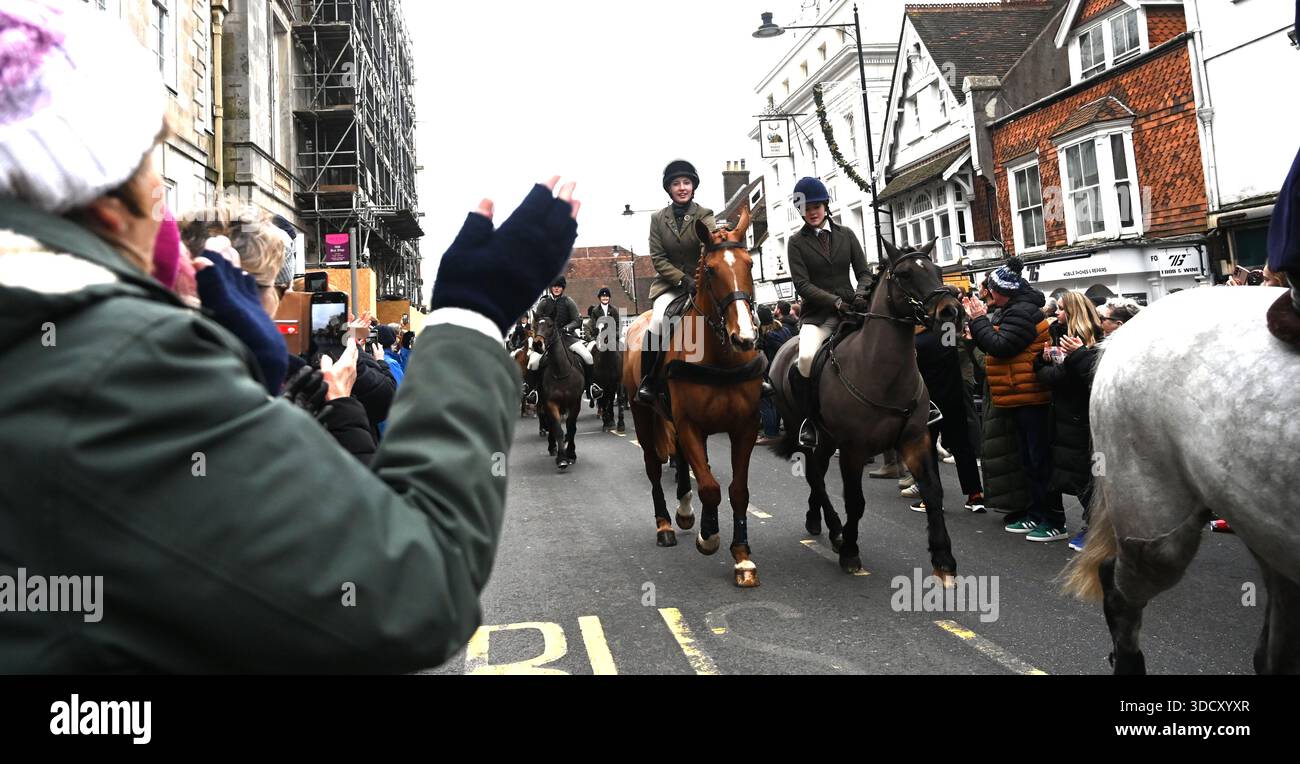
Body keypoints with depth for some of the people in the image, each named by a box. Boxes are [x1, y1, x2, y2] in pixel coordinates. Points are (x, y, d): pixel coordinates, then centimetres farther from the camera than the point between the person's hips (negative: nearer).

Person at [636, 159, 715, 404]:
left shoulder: (704, 216, -1)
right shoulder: (658, 219, 6)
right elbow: (658, 258, 0)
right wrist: (684, 280, -16)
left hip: (700, 282, 0)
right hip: (670, 284, 0)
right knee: (658, 321, -26)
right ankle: (646, 382, -15)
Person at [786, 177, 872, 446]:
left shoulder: (846, 234, 13)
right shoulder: (797, 242, 6)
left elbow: (864, 272, 10)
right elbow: (802, 284, -5)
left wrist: (861, 294, -13)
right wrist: (835, 301, -18)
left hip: (851, 309, 3)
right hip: (817, 314, -3)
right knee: (806, 358, -31)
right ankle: (811, 418, -8)